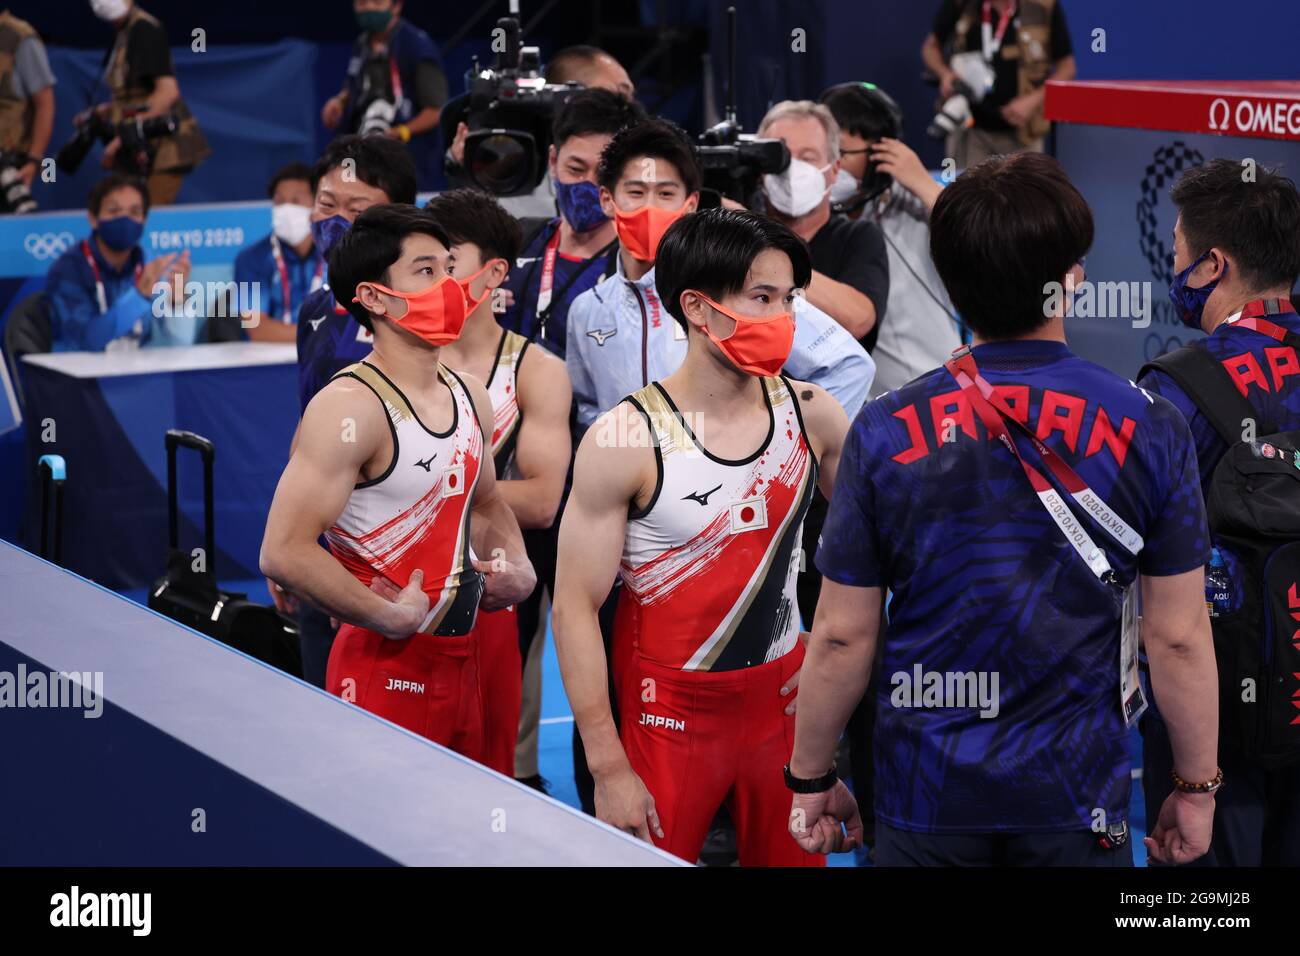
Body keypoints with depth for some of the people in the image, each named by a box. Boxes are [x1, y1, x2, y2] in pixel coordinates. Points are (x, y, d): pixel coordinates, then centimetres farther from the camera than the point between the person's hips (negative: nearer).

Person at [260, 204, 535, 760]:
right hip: (384, 670, -8)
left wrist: (516, 568, 9)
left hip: (458, 664, 8)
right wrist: (392, 617, -18)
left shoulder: (469, 398, 10)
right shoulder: (350, 407, -17)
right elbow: (285, 552, -25)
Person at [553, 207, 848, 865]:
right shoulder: (625, 440, -14)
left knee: (794, 858, 10)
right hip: (670, 712, -4)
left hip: (783, 697, 4)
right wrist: (609, 770, -14)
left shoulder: (810, 415, -2)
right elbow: (575, 608, -12)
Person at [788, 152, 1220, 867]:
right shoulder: (1149, 427, -8)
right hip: (1076, 798, 0)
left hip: (926, 801, 0)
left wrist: (811, 780, 8)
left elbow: (842, 634, -5)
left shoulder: (885, 432, -8)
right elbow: (1178, 637, -6)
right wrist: (1196, 787, 6)